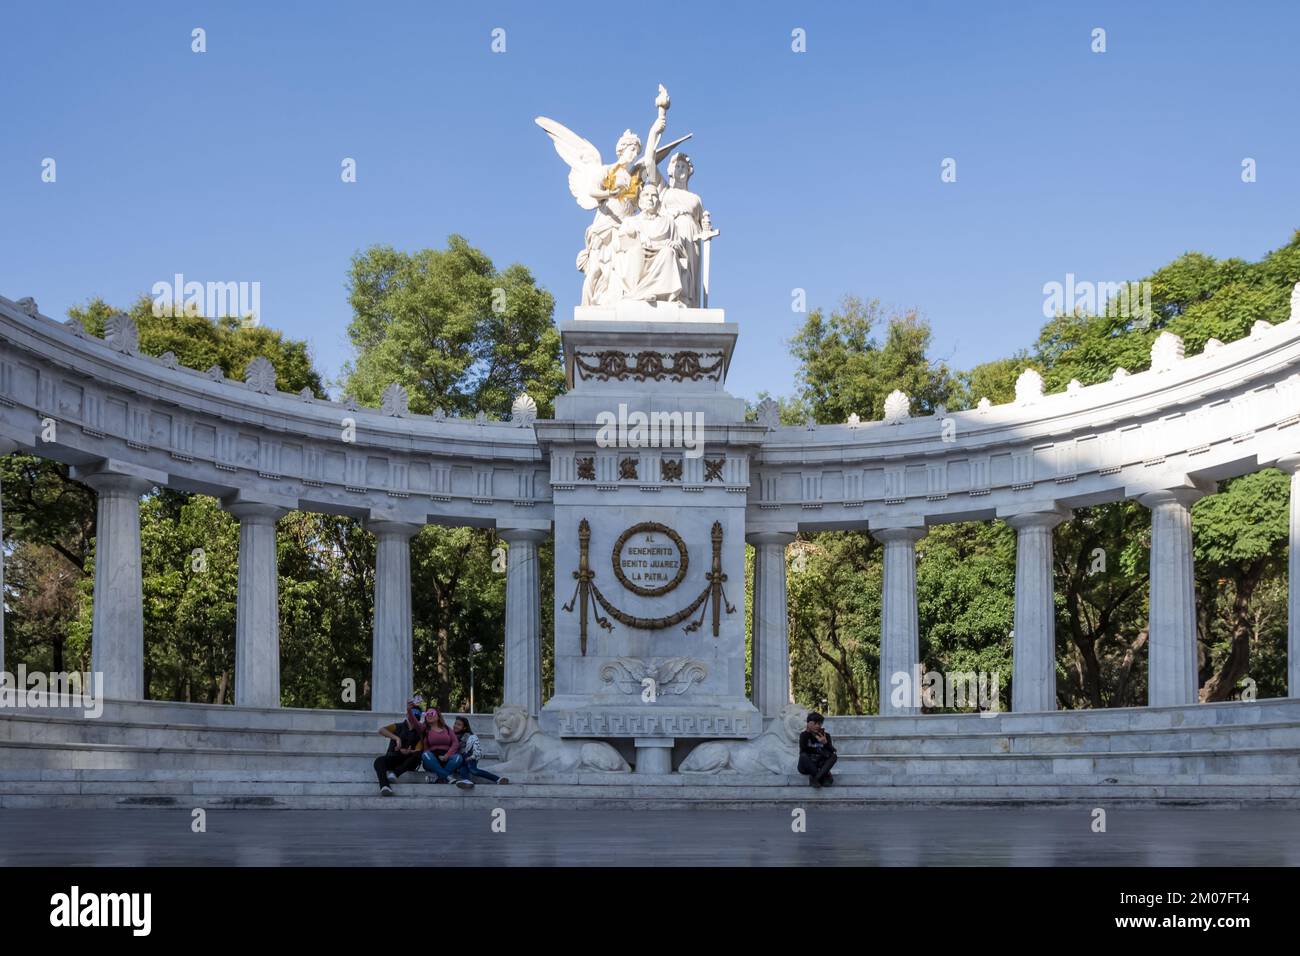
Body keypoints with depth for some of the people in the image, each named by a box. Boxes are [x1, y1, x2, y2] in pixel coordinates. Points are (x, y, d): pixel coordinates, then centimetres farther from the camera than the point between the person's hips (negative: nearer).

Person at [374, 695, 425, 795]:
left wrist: (408, 752, -26)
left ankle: (395, 773, -43)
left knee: (418, 755, -32)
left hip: (408, 762, 1)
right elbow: (381, 730, -8)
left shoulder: (419, 732, 13)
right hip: (393, 758, -1)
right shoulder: (398, 727, 11)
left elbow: (418, 751, -3)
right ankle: (384, 786, -58)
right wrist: (396, 738, -23)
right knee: (379, 760, -33)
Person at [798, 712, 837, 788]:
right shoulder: (804, 735, -5)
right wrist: (808, 731, -27)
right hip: (806, 767, -2)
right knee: (803, 756, -33)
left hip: (819, 766, 2)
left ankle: (815, 778, -37)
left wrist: (825, 743, -32)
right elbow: (803, 748, -24)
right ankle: (824, 776, -29)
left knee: (833, 756, -23)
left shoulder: (826, 736, 1)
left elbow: (831, 751, -12)